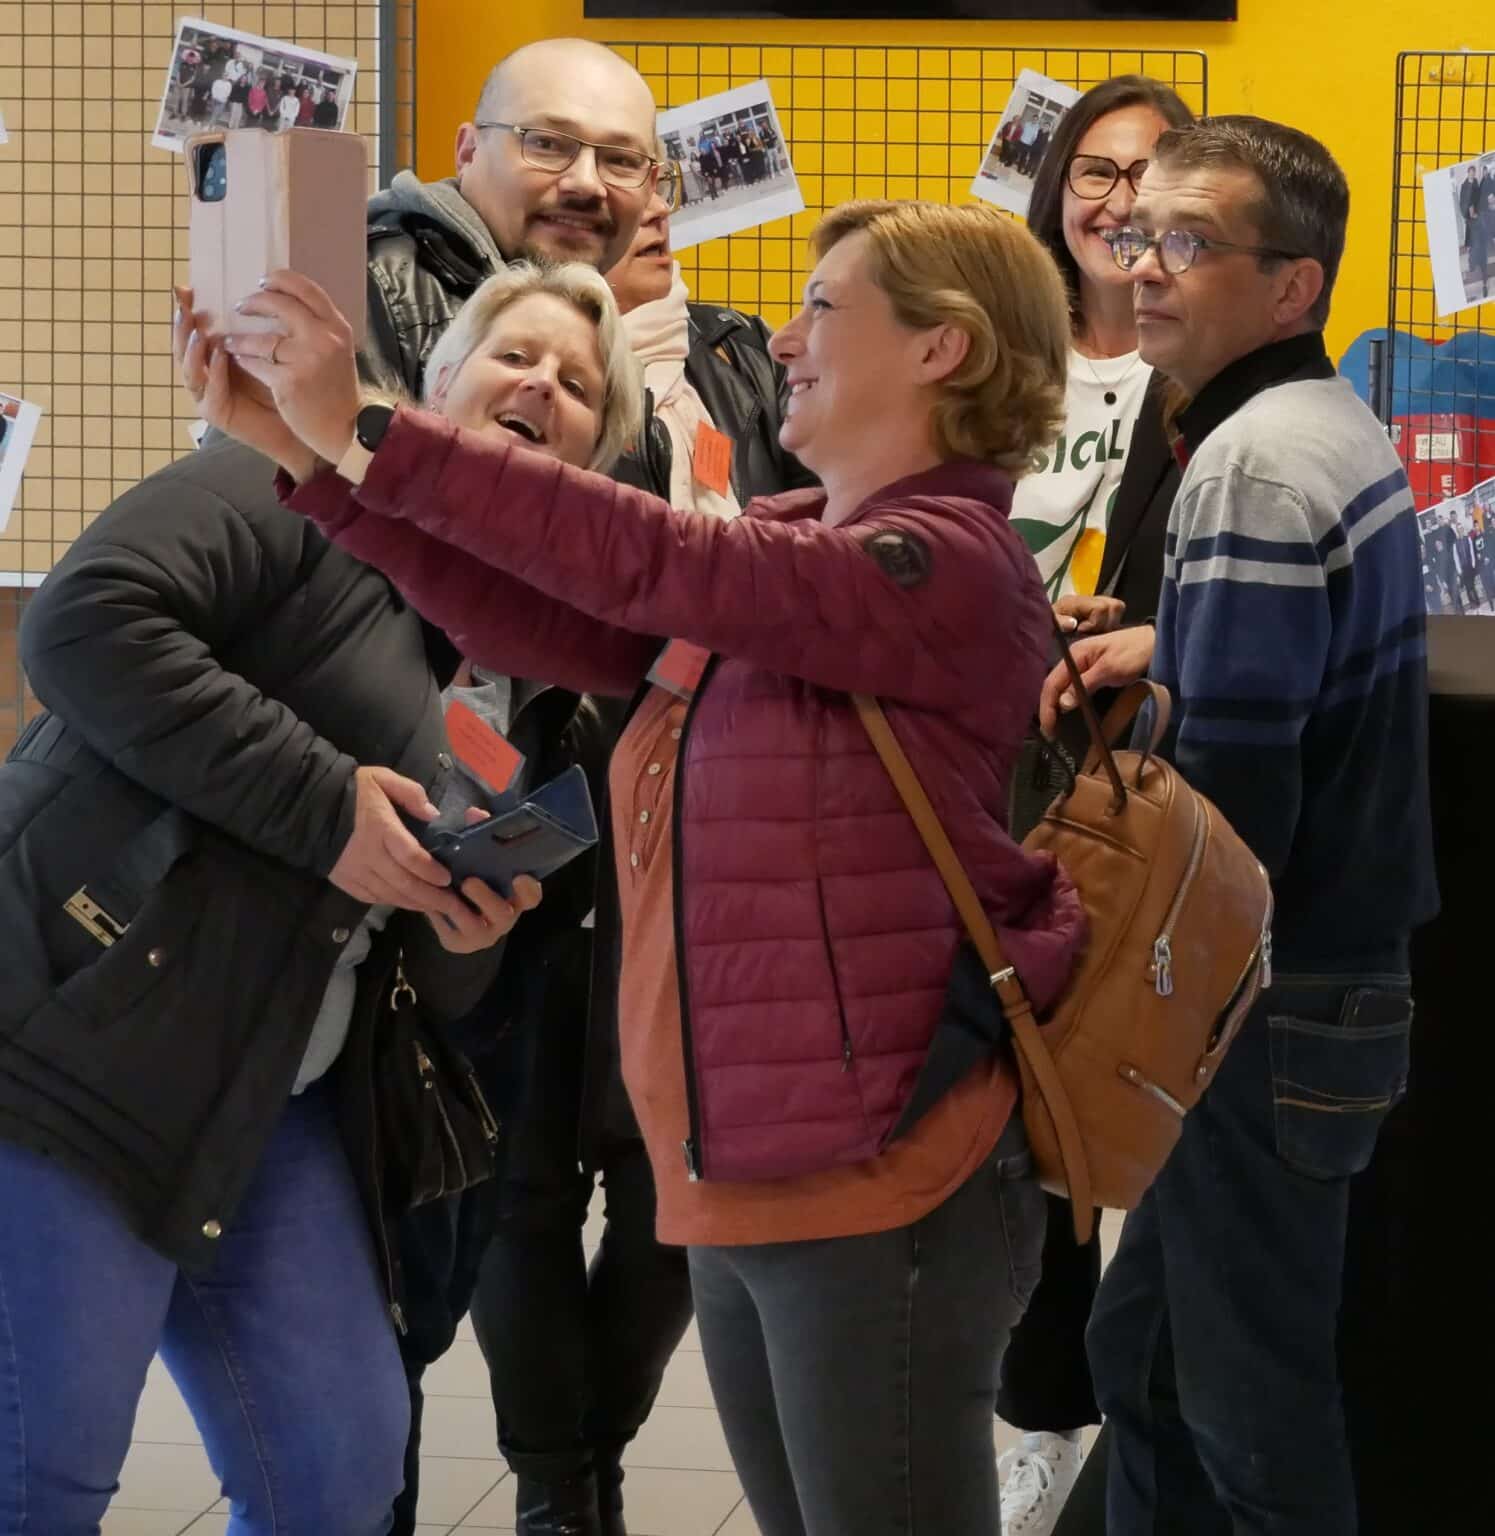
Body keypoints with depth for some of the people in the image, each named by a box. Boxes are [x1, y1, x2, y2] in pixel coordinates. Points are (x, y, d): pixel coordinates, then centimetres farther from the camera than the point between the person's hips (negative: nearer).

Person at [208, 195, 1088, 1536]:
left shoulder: (948, 566, -14)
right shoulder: (778, 551, 13)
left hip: (880, 1193, -8)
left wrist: (365, 432, -20)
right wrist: (308, 451, -1)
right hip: (746, 1182, 9)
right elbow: (549, 617, 5)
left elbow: (645, 562, -23)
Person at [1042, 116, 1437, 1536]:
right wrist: (1168, 658, 1)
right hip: (1333, 973, 10)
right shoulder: (1334, 428, 10)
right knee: (1143, 1357, 17)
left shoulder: (1254, 467, -20)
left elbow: (1232, 806, -23)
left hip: (1271, 1013, -10)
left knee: (1253, 1418, 2)